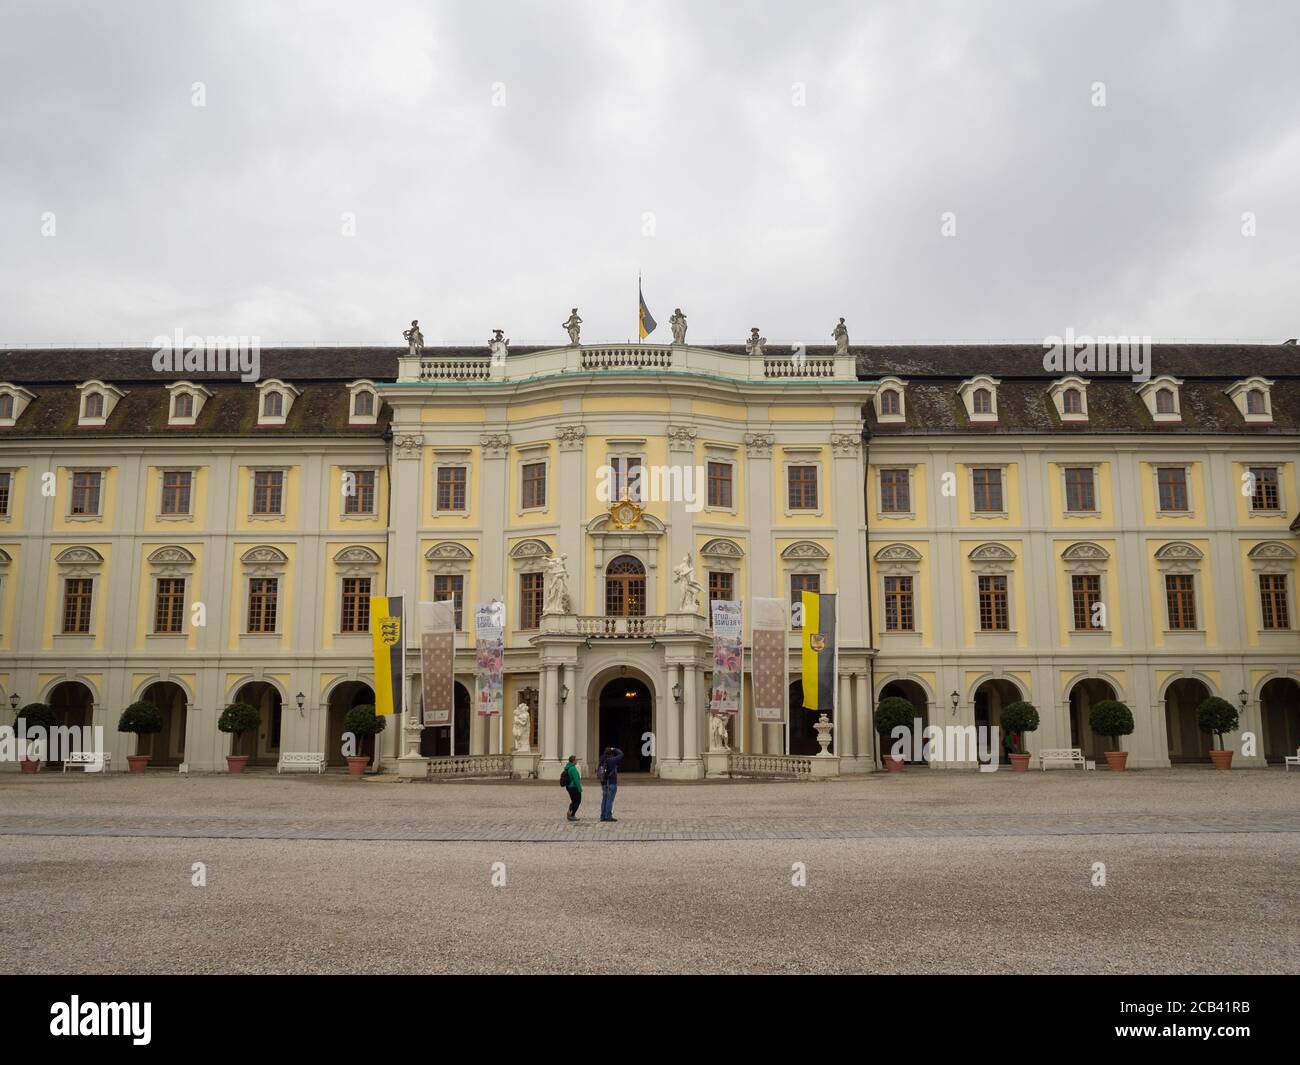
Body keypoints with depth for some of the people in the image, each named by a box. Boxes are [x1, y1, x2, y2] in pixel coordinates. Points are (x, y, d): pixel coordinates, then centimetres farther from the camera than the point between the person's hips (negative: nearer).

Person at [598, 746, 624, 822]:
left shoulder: (602, 761, 5)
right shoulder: (612, 760, -14)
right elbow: (621, 754, -5)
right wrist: (614, 749, 5)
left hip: (604, 783, 7)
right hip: (612, 783, -7)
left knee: (604, 799, 12)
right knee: (610, 800, -5)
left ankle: (603, 816, 13)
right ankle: (608, 816, -6)